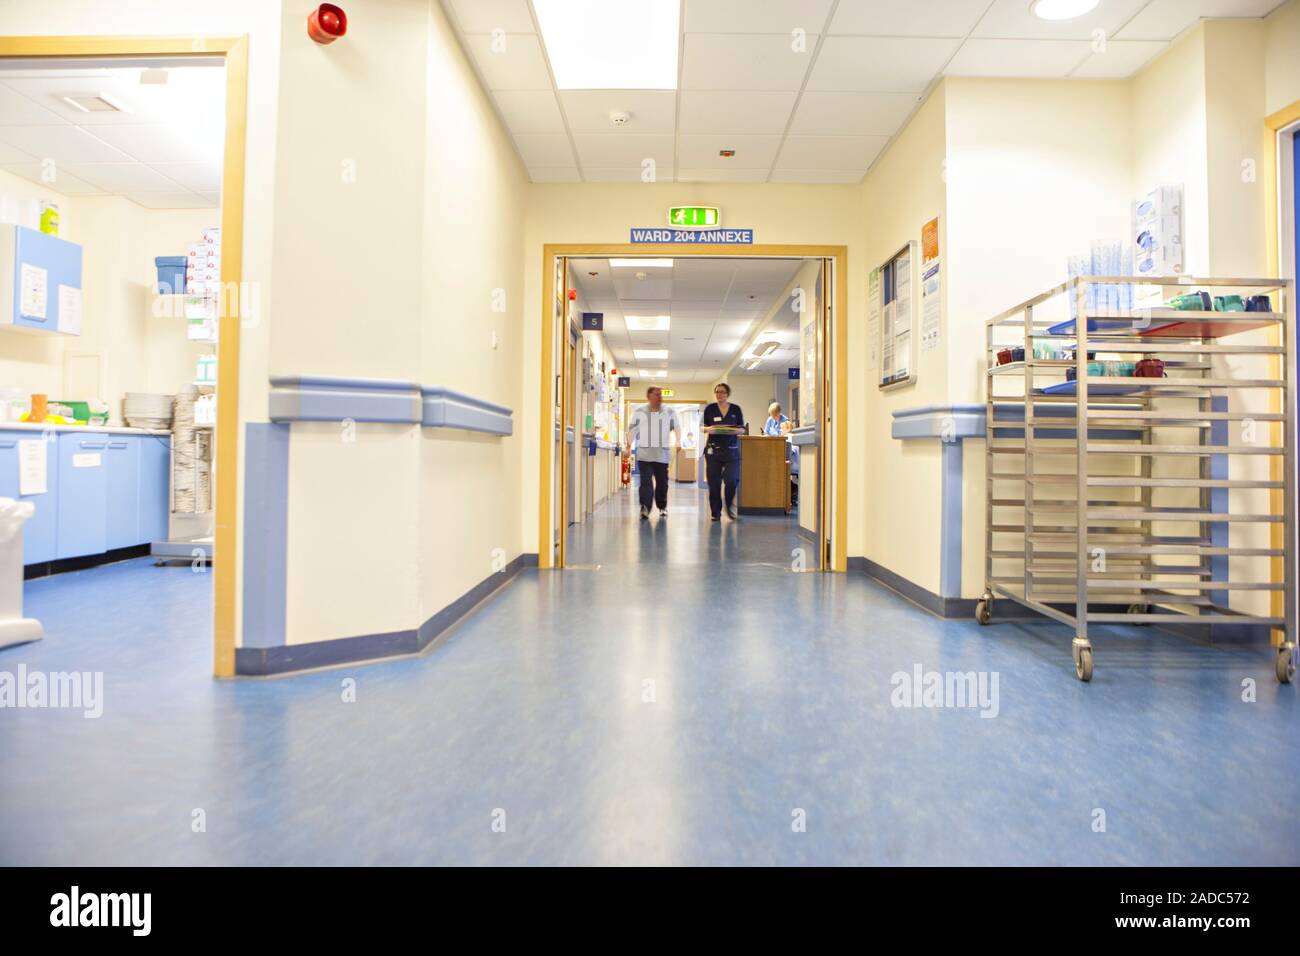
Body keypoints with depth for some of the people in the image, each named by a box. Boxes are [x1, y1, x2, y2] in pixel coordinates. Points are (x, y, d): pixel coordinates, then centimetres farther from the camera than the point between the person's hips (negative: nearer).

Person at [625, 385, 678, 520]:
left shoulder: (669, 412, 8)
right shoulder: (639, 412, 7)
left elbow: (677, 428, 12)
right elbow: (632, 429, 8)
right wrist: (629, 444, -5)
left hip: (662, 454, 1)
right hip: (644, 454, -1)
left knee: (662, 482, 9)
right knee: (646, 481, -11)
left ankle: (662, 507, 25)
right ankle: (645, 508, -15)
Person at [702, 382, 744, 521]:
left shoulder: (736, 409, 7)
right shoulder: (710, 408, 6)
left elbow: (742, 429, 9)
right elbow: (702, 427, 8)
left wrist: (734, 430, -13)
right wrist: (709, 429, -14)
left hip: (732, 449, 0)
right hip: (713, 449, 0)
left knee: (732, 480, -11)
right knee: (714, 482, 0)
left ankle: (730, 507, 14)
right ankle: (716, 512, 12)